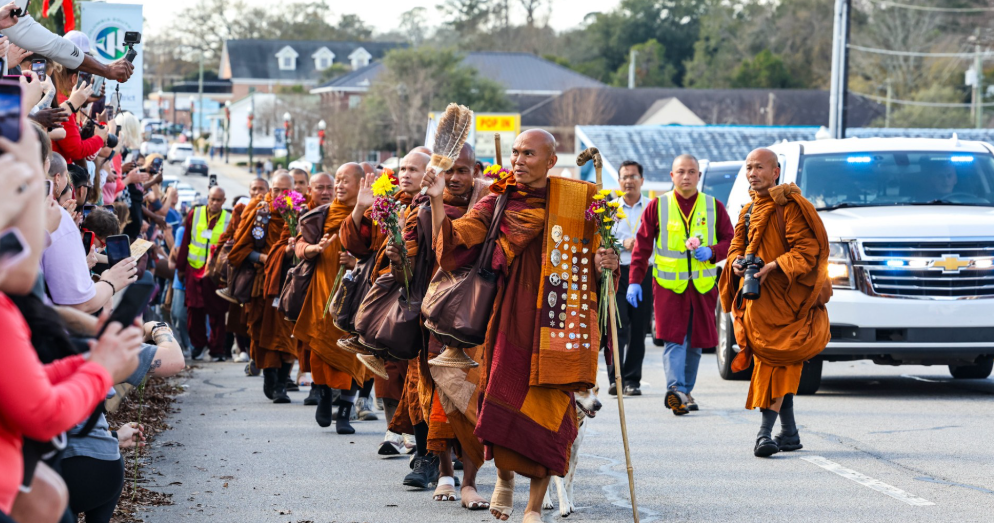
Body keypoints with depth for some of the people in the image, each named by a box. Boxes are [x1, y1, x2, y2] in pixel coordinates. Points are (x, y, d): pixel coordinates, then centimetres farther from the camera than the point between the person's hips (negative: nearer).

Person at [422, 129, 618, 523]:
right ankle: (505, 476, 24)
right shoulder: (498, 204, 6)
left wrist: (604, 265, -6)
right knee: (506, 401, -6)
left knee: (548, 411, -3)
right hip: (513, 316, 0)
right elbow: (452, 242, -3)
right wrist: (437, 201, -15)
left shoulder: (577, 199, 7)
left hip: (560, 318, 0)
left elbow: (595, 254, 15)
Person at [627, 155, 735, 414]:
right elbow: (642, 246, 5)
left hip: (703, 285, 2)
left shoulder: (713, 207, 8)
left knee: (695, 341, 7)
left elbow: (730, 241, 10)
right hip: (668, 284, -2)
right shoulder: (657, 206, 4)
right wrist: (634, 281, -2)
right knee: (674, 339, -14)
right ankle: (675, 390, -25)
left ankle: (686, 392, 19)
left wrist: (711, 252, -11)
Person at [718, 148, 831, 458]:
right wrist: (737, 263, -2)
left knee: (775, 360, -14)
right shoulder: (749, 211, 18)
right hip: (756, 299, 8)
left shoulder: (790, 206, -9)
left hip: (784, 298, -8)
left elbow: (807, 249, -15)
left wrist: (773, 266, -24)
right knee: (781, 365, 10)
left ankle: (765, 431, -19)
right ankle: (789, 433, 15)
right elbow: (737, 246, 21)